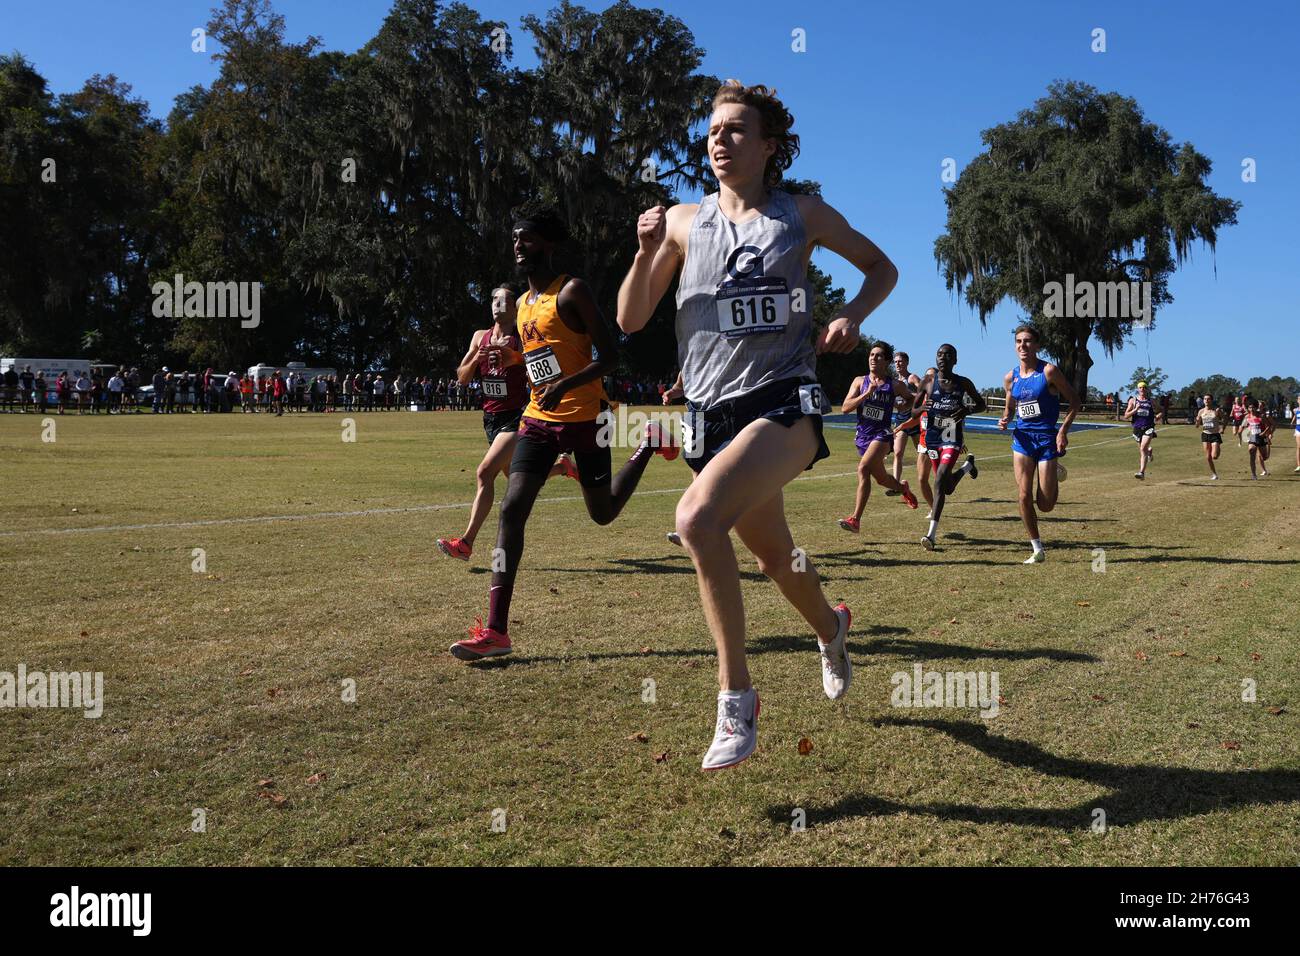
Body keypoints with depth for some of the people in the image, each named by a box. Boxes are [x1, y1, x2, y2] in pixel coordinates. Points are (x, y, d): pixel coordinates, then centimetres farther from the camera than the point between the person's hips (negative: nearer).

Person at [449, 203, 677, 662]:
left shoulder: (572, 292, -9)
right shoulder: (524, 304, 15)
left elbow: (608, 357, -13)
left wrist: (565, 385, -28)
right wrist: (510, 359, 7)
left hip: (584, 416, -6)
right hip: (538, 418, 6)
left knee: (603, 513, 9)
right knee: (511, 509, -10)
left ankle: (648, 444, 36)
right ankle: (496, 629, -11)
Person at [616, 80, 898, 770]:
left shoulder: (804, 214, 3)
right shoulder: (683, 221, 8)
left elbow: (881, 267, 17)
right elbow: (630, 321, 8)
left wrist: (852, 314, -3)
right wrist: (645, 252, -8)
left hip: (783, 402, -4)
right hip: (712, 412, 4)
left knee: (697, 518, -30)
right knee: (774, 557, 17)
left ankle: (736, 697, -17)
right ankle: (831, 628, 53)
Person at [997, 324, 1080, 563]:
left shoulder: (1049, 371, -9)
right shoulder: (1011, 377, 5)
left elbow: (1075, 401, -5)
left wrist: (1064, 429, -15)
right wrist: (1004, 420, -4)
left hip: (1048, 438, -4)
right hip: (1022, 438, 4)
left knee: (1045, 505, -1)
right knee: (1024, 496, -7)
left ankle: (1056, 474, 35)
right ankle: (1037, 549, 7)